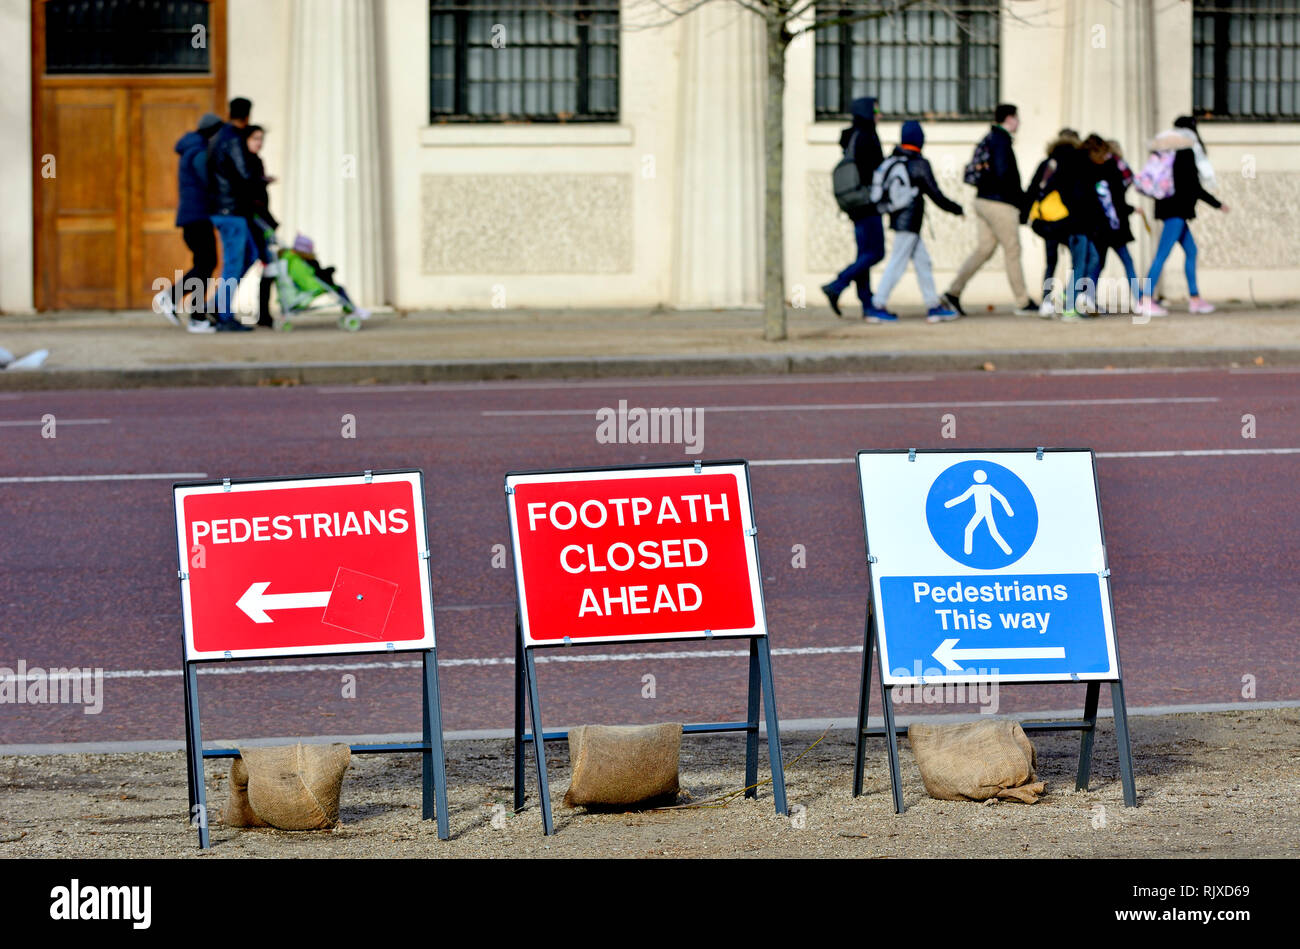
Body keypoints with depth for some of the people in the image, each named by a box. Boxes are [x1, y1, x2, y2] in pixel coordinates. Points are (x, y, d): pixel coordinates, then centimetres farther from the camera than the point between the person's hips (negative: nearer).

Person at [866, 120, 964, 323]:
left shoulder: (890, 161, 7)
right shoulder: (919, 165, -13)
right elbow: (935, 195, -9)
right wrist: (956, 208, 4)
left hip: (897, 219, 8)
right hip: (909, 222, -8)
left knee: (922, 261, 13)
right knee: (897, 264, -5)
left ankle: (934, 306, 16)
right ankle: (877, 307, -6)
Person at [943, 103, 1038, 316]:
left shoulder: (988, 139, 15)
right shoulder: (1001, 140, -14)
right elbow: (1003, 173, -22)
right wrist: (1021, 197, -11)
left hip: (984, 200, 9)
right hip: (1000, 204, -9)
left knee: (984, 249, 10)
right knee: (1013, 251, -1)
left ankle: (953, 292, 3)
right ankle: (1023, 302, 5)